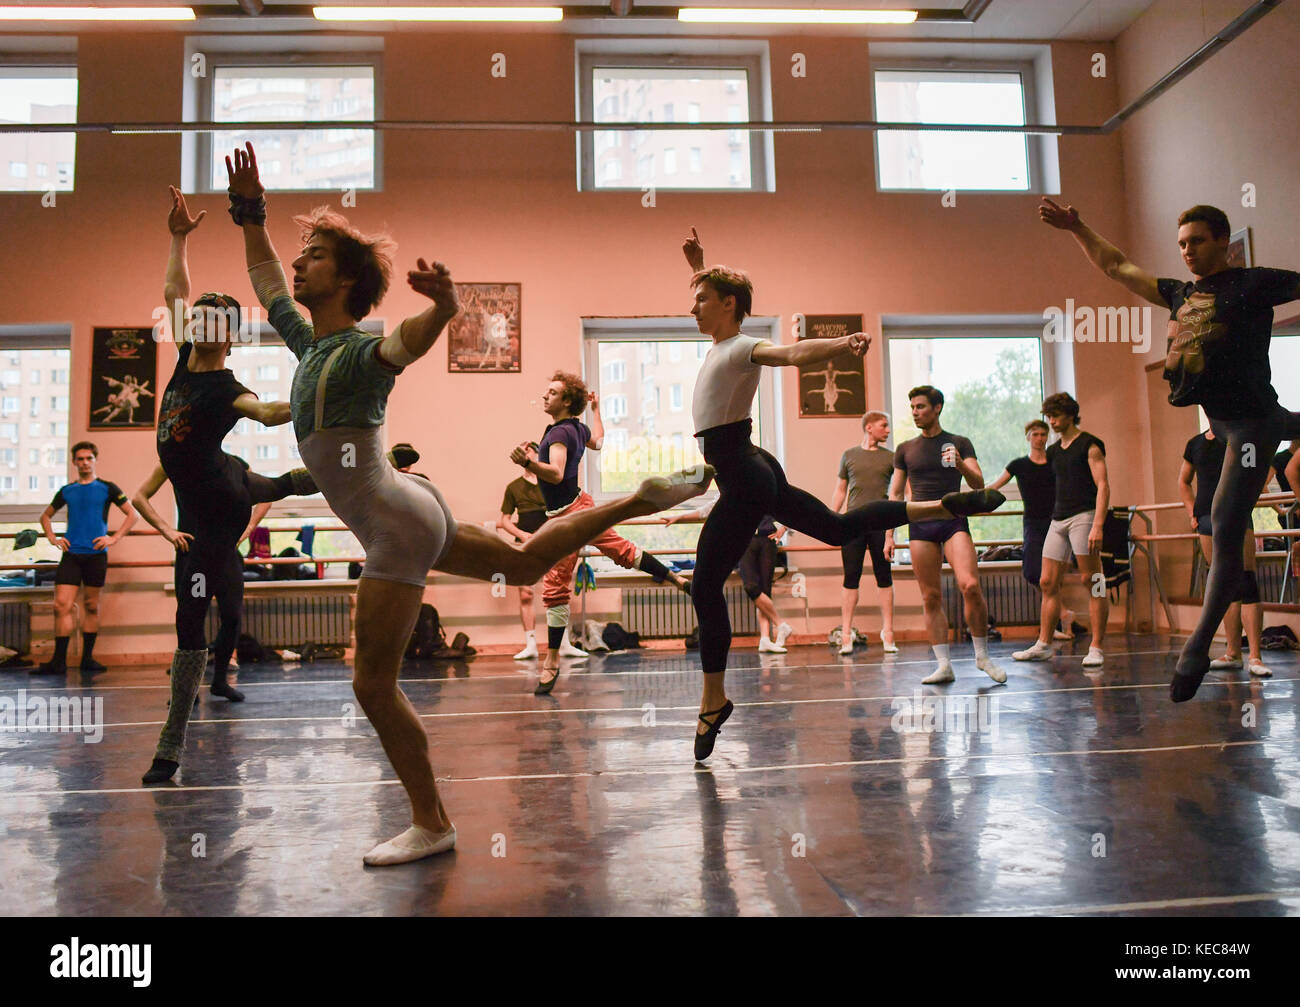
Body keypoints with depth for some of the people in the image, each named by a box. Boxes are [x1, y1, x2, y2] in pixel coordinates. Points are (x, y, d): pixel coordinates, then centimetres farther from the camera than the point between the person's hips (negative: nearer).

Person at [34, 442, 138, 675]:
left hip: (96, 554, -2)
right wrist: (52, 538, 9)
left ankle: (87, 658, 13)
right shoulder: (67, 491, 12)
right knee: (62, 605, -7)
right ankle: (58, 661, -4)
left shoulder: (107, 488, 4)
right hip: (71, 554, 2)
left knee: (91, 606, 5)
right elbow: (45, 516, 25)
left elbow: (132, 514, 2)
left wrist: (114, 538, -6)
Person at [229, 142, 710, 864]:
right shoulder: (308, 343, 11)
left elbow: (416, 336, -39)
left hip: (397, 528, -10)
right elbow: (263, 279, 28)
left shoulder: (362, 353, -15)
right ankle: (641, 499, 29)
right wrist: (250, 213, 24)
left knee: (375, 684, -3)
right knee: (526, 562, 23)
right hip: (410, 512, 10)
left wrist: (445, 304, -59)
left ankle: (432, 826, 12)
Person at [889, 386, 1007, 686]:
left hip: (954, 521, -2)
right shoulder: (905, 449, 13)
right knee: (930, 597, -1)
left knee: (970, 585, -19)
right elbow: (895, 495, 14)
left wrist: (961, 465, -20)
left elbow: (979, 485, -1)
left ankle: (982, 655, -1)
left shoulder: (959, 443, 8)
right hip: (920, 526, 2)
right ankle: (944, 666, 5)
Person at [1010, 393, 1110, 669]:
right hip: (1058, 519, 7)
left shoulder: (1089, 445, -1)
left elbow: (1103, 486, -9)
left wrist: (1098, 525, -20)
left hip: (1084, 516, -7)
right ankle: (1043, 645, 10)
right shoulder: (1053, 451, 19)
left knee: (1091, 580, -6)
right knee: (1048, 583, 5)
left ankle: (1096, 647, -2)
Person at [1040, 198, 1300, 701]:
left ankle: (1199, 645, -5)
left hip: (1251, 418, -7)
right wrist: (1076, 228, 16)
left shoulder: (1253, 284, -4)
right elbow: (1118, 267, 18)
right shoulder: (1180, 294, 12)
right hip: (1218, 418, 7)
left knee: (1225, 526, -10)